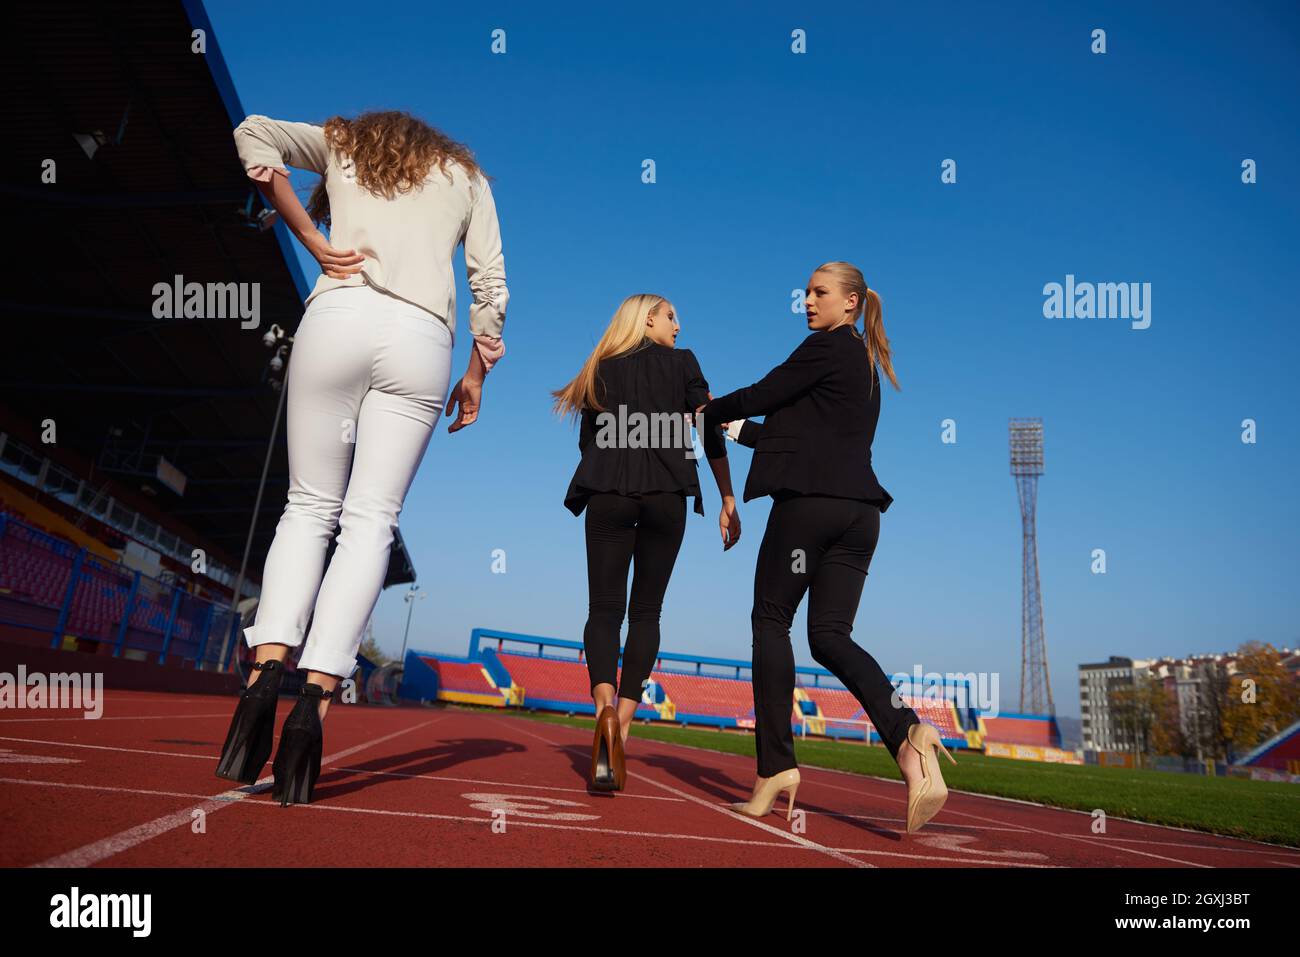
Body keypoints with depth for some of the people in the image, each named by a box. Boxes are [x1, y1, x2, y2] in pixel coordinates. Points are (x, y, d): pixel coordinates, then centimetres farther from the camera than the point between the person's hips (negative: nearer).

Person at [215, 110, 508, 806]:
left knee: (309, 506, 5)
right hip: (421, 338, 0)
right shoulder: (466, 175, 27)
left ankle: (267, 671, -13)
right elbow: (490, 284, 16)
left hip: (336, 319, 0)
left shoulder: (341, 143, 28)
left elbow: (253, 133, 11)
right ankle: (316, 697, -17)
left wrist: (314, 242, 8)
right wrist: (475, 374, 20)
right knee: (371, 520, -5)